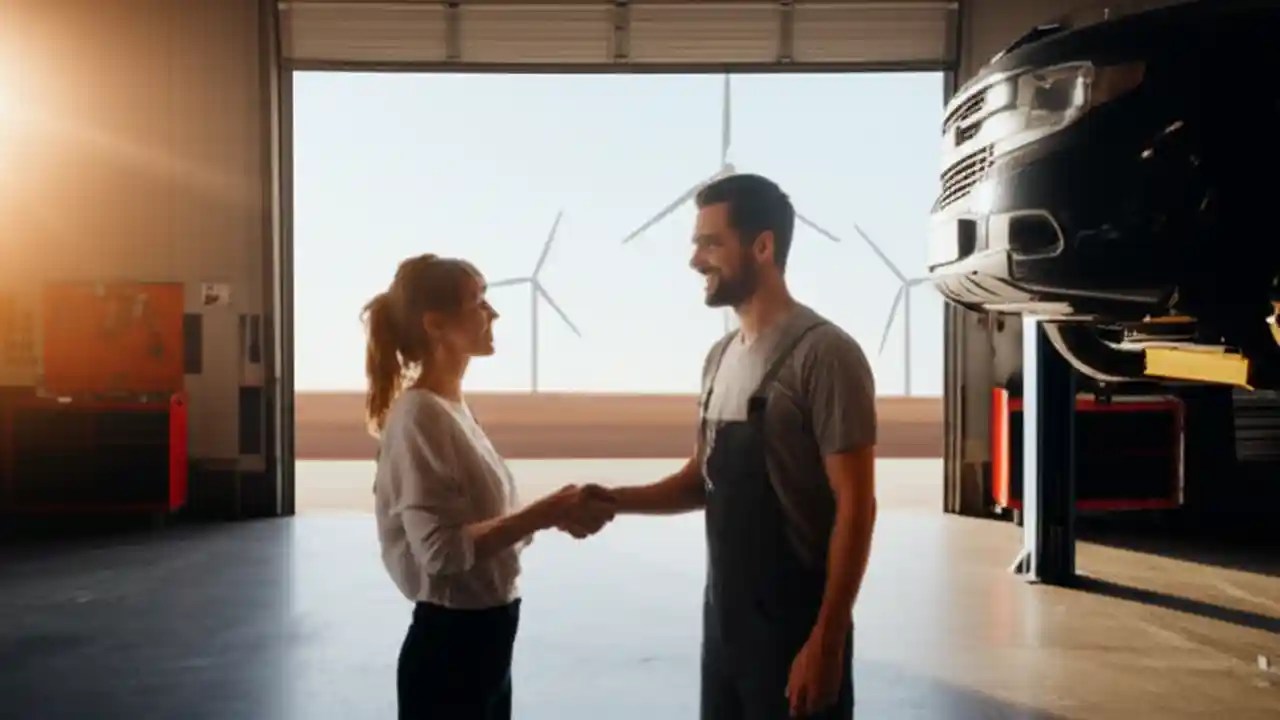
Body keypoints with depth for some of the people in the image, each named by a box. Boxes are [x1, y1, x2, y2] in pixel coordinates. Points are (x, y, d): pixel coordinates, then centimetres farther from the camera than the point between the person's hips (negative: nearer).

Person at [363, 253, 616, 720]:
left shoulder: (451, 409, 9)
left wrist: (555, 512, -1)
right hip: (449, 642, -9)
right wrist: (544, 514, -23)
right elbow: (442, 548, -25)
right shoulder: (420, 416, -18)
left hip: (484, 634, 9)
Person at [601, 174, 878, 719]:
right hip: (723, 620, 7)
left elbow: (855, 505, -16)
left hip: (793, 627, -7)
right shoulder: (721, 357, 10)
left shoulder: (824, 354, -14)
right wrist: (613, 500, 0)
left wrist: (826, 639, -18)